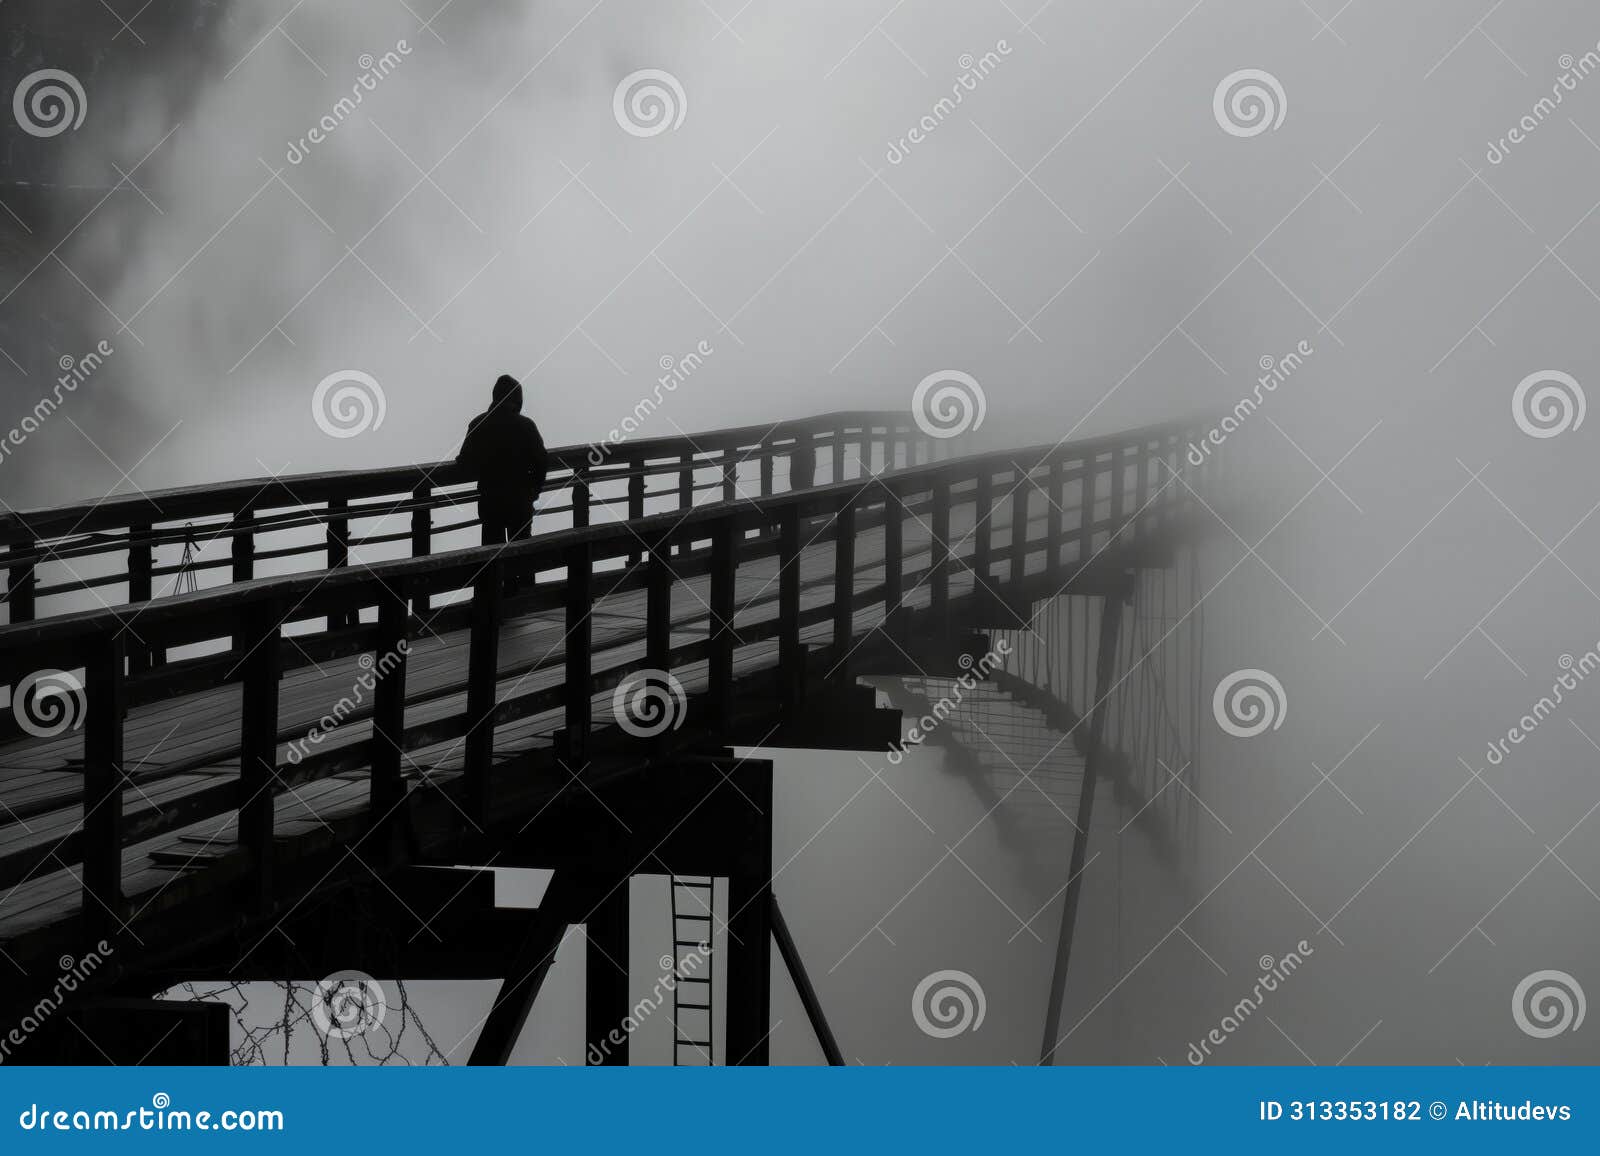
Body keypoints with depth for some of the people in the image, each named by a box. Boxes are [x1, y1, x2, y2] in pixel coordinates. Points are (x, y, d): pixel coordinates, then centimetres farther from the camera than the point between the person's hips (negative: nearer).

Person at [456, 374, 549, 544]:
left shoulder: (478, 424, -6)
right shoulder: (526, 426, -10)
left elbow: (465, 461, -4)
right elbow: (542, 461, -8)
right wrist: (535, 489, 7)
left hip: (489, 499, 1)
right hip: (520, 498, -1)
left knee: (492, 545, 10)